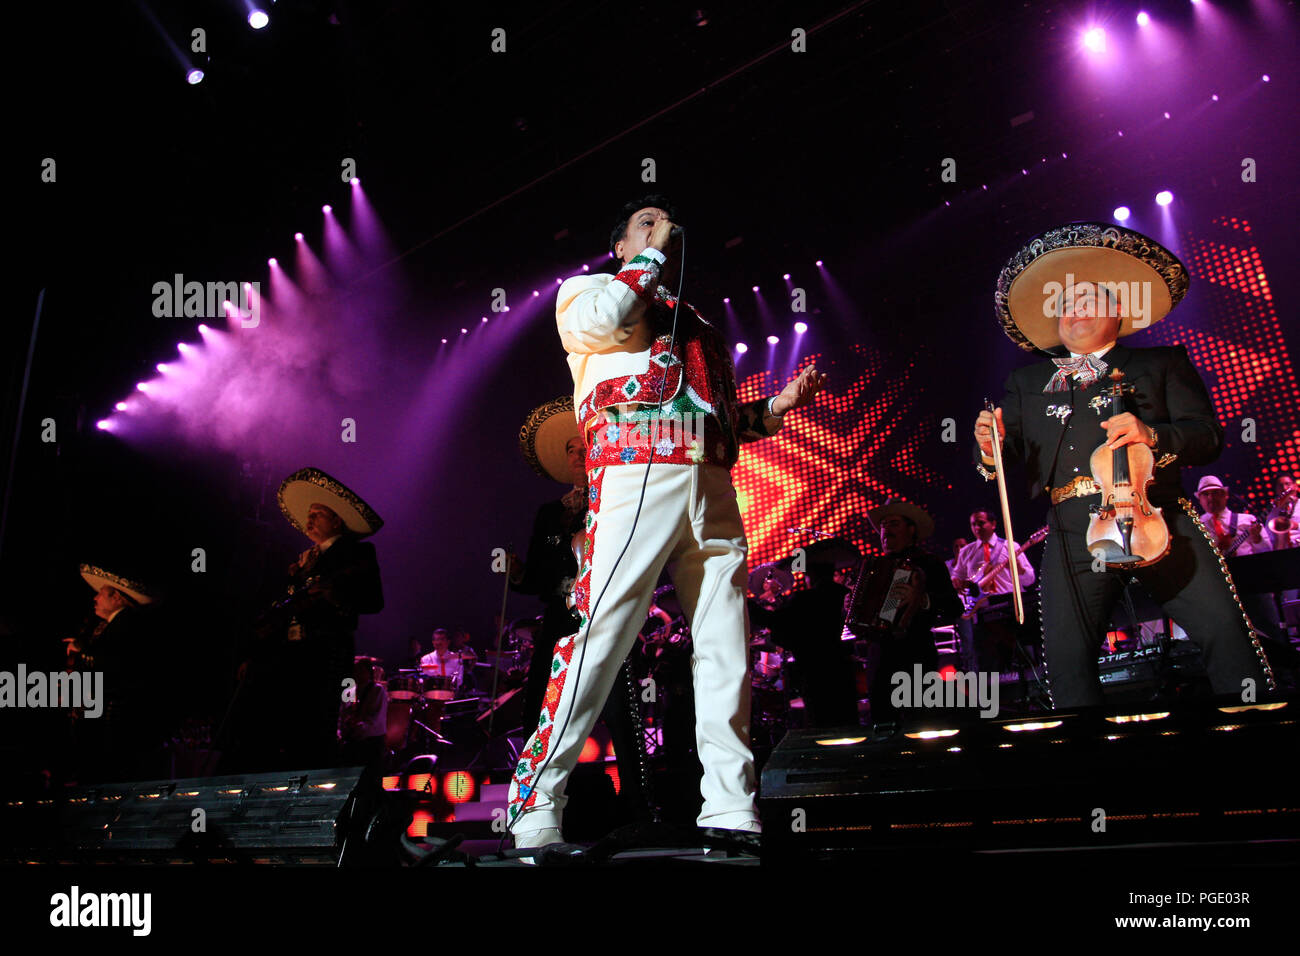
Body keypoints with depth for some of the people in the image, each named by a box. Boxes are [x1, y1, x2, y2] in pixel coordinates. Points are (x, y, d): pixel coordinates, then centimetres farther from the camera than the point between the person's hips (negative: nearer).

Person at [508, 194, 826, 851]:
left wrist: (781, 404, 18)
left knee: (725, 647, 0)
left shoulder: (697, 325, 33)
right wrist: (650, 255, 7)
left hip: (713, 488, 6)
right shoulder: (587, 290, 18)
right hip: (635, 474, -6)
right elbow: (600, 320, -8)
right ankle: (536, 801, -9)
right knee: (601, 631, -15)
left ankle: (730, 808, 6)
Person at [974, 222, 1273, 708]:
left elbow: (1208, 436, 8)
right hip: (1072, 531, 2)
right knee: (1066, 657, -11)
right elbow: (1009, 462, 19)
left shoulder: (1161, 363, 20)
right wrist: (991, 446, -5)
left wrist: (1153, 436, -13)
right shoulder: (1027, 381, 26)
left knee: (1224, 627, -14)